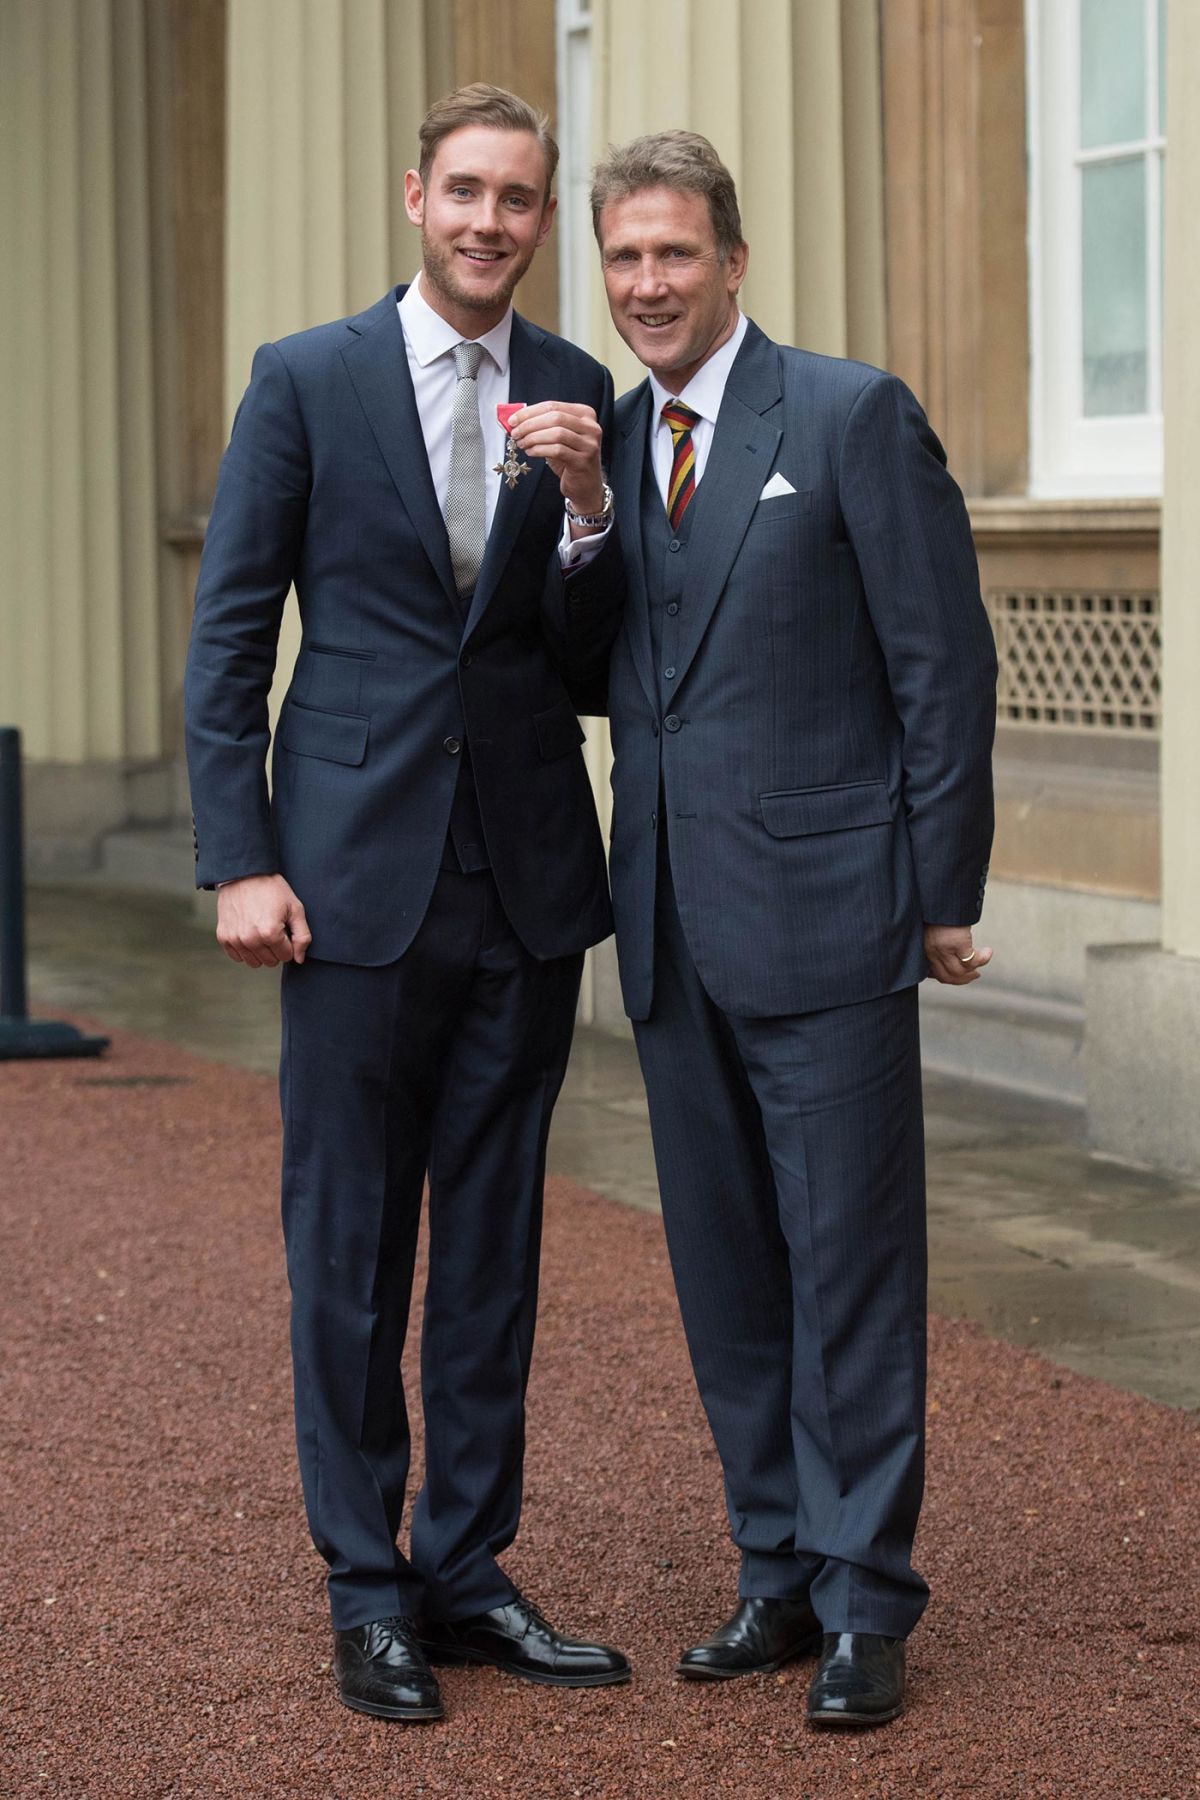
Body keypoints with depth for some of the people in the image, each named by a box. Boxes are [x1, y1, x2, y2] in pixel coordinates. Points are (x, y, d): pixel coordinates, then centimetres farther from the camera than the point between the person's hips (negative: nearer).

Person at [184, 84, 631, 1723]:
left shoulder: (578, 398, 7)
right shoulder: (306, 381, -1)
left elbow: (594, 657, 5)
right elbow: (230, 634, -1)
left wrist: (584, 504, -13)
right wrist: (240, 862, -8)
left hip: (527, 876, 3)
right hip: (363, 876, -3)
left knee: (497, 1236, 10)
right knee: (349, 1240, 3)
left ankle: (469, 1567, 20)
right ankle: (367, 1587, 13)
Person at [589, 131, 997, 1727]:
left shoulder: (854, 416, -6)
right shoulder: (608, 443, 12)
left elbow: (945, 662, -7)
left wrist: (943, 894, -8)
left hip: (822, 917, -6)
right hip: (672, 930, 6)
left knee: (850, 1266, -1)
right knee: (726, 1272, 11)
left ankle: (865, 1604, 7)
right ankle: (781, 1571, 22)